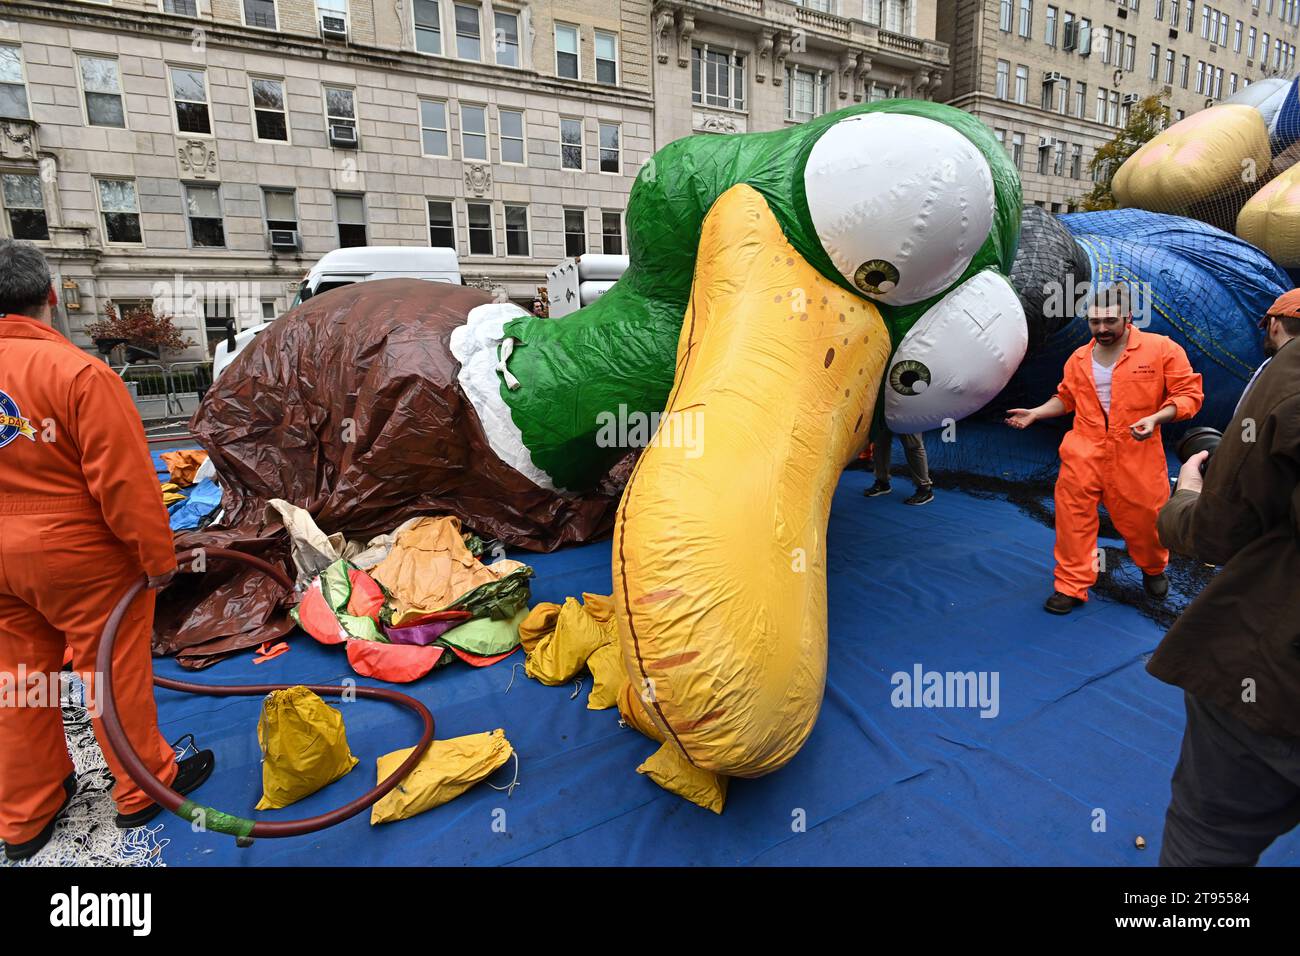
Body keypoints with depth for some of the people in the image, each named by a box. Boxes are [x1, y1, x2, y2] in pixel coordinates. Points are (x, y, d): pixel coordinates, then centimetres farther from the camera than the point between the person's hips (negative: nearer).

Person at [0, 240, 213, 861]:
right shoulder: (79, 373, -20)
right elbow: (125, 482, -21)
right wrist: (158, 557, -12)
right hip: (78, 559, -6)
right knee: (116, 674, 9)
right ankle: (143, 789, 28)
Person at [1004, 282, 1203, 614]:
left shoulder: (1162, 349, -4)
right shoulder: (1078, 358, 8)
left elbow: (1189, 394, -4)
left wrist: (1156, 418, -20)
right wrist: (1035, 413, 9)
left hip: (1137, 458, -2)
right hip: (1083, 455, 2)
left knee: (1144, 519, 11)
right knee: (1073, 519, -2)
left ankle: (1153, 569, 44)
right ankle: (1071, 586, 11)